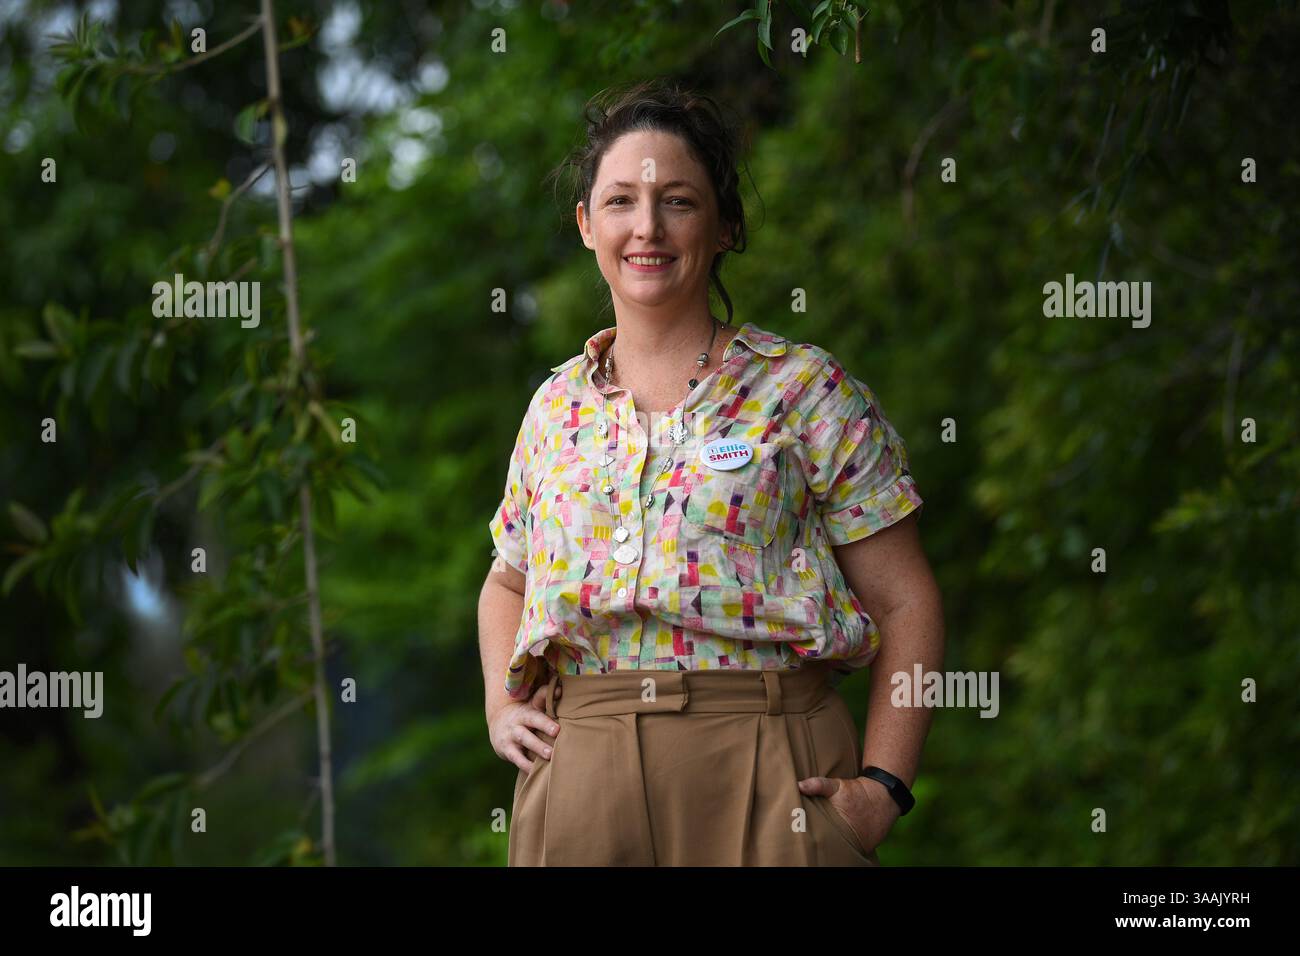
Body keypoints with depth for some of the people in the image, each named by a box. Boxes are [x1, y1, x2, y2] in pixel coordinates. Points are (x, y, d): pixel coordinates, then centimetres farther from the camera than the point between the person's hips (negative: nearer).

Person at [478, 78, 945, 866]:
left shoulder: (805, 390, 1)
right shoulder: (558, 408, 13)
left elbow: (905, 602, 0)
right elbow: (509, 584, 30)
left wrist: (884, 786, -9)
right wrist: (501, 706, 11)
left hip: (765, 785, -3)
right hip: (579, 778, 3)